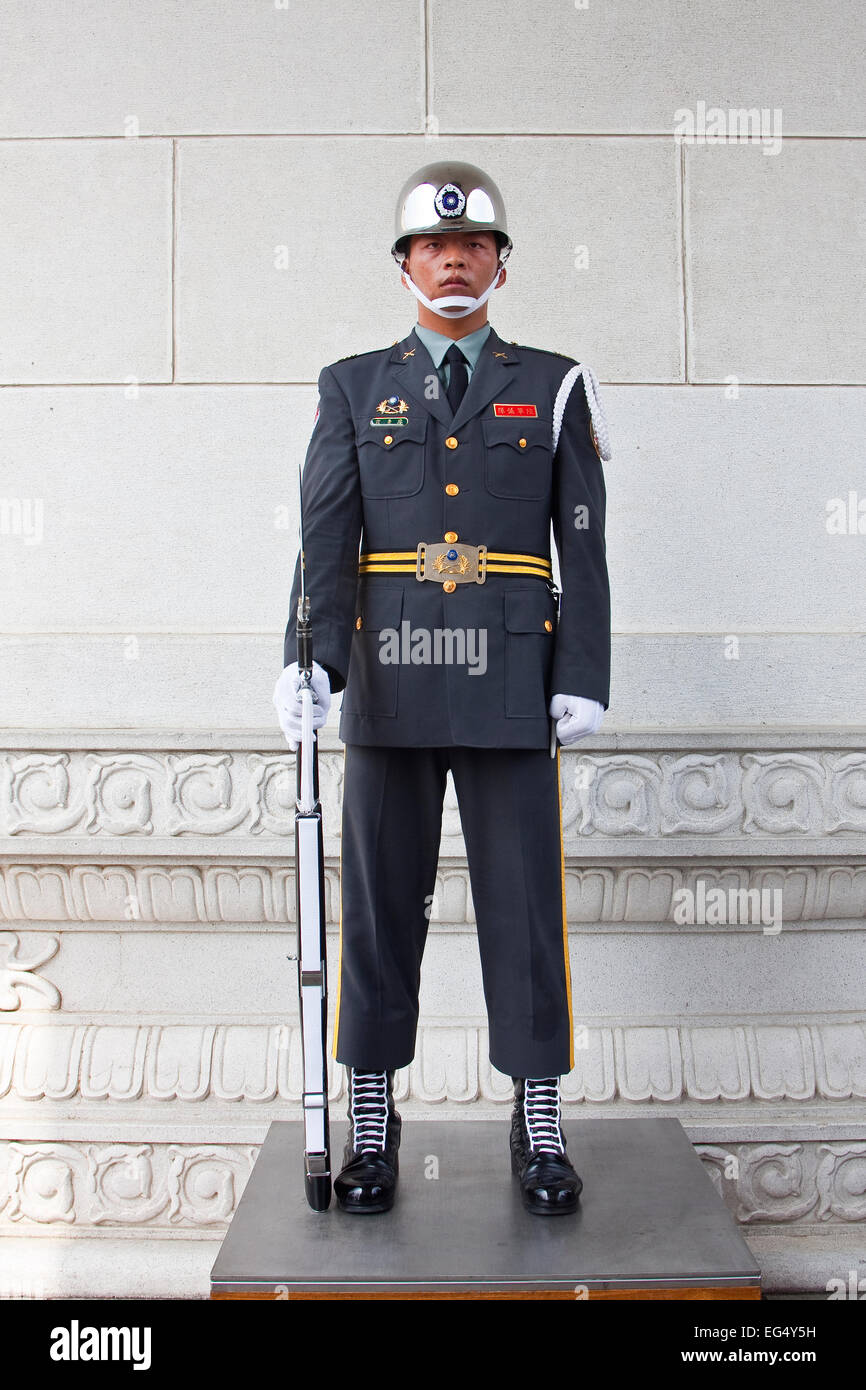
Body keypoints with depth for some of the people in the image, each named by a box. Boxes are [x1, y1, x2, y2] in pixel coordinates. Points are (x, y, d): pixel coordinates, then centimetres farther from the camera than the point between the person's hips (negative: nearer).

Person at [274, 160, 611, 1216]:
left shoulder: (553, 387, 9)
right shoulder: (353, 388, 9)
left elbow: (582, 545, 4)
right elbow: (324, 534, -2)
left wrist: (583, 681, -5)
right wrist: (312, 658, -17)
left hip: (509, 681, 0)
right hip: (389, 681, 1)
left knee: (524, 898, 2)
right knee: (380, 900, 4)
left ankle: (538, 1128, 16)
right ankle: (371, 1125, 18)